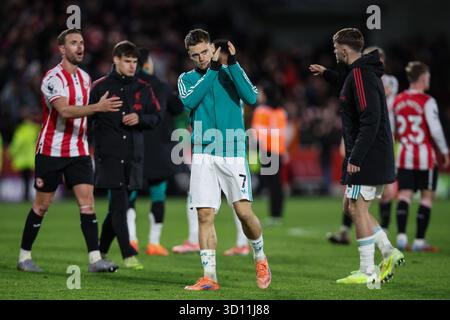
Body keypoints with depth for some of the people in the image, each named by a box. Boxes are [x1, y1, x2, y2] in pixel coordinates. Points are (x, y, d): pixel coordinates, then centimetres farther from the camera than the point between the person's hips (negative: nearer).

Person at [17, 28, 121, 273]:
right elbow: (64, 110, -29)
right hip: (51, 150, -6)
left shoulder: (85, 78, 11)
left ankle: (95, 259, -11)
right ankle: (24, 256, 16)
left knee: (87, 201, -7)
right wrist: (98, 108, -38)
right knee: (42, 205, 3)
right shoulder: (53, 78, -14)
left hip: (78, 151, 6)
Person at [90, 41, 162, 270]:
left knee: (118, 206, 7)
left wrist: (140, 118, -8)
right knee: (119, 203, -12)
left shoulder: (143, 88, 10)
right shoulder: (100, 87, 1)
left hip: (133, 155, 4)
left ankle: (101, 252, 20)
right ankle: (128, 255, -13)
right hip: (109, 154, -4)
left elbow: (157, 117, 10)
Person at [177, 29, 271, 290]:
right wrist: (212, 70, -13)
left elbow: (251, 97, -11)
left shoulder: (231, 71, 7)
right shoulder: (187, 79, 10)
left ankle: (260, 258, 17)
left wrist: (233, 63, -15)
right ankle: (210, 277, 0)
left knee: (244, 211, -9)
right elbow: (189, 101, -13)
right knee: (205, 215, -5)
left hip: (233, 154, -1)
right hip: (204, 156, 1)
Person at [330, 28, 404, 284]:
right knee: (353, 206, 14)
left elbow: (370, 120, -23)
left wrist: (356, 157, -22)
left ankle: (367, 272, -3)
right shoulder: (366, 72, 16)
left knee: (357, 208, -5)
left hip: (368, 156, -10)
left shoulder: (360, 74, -15)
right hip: (377, 157, 10)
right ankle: (389, 253, 10)